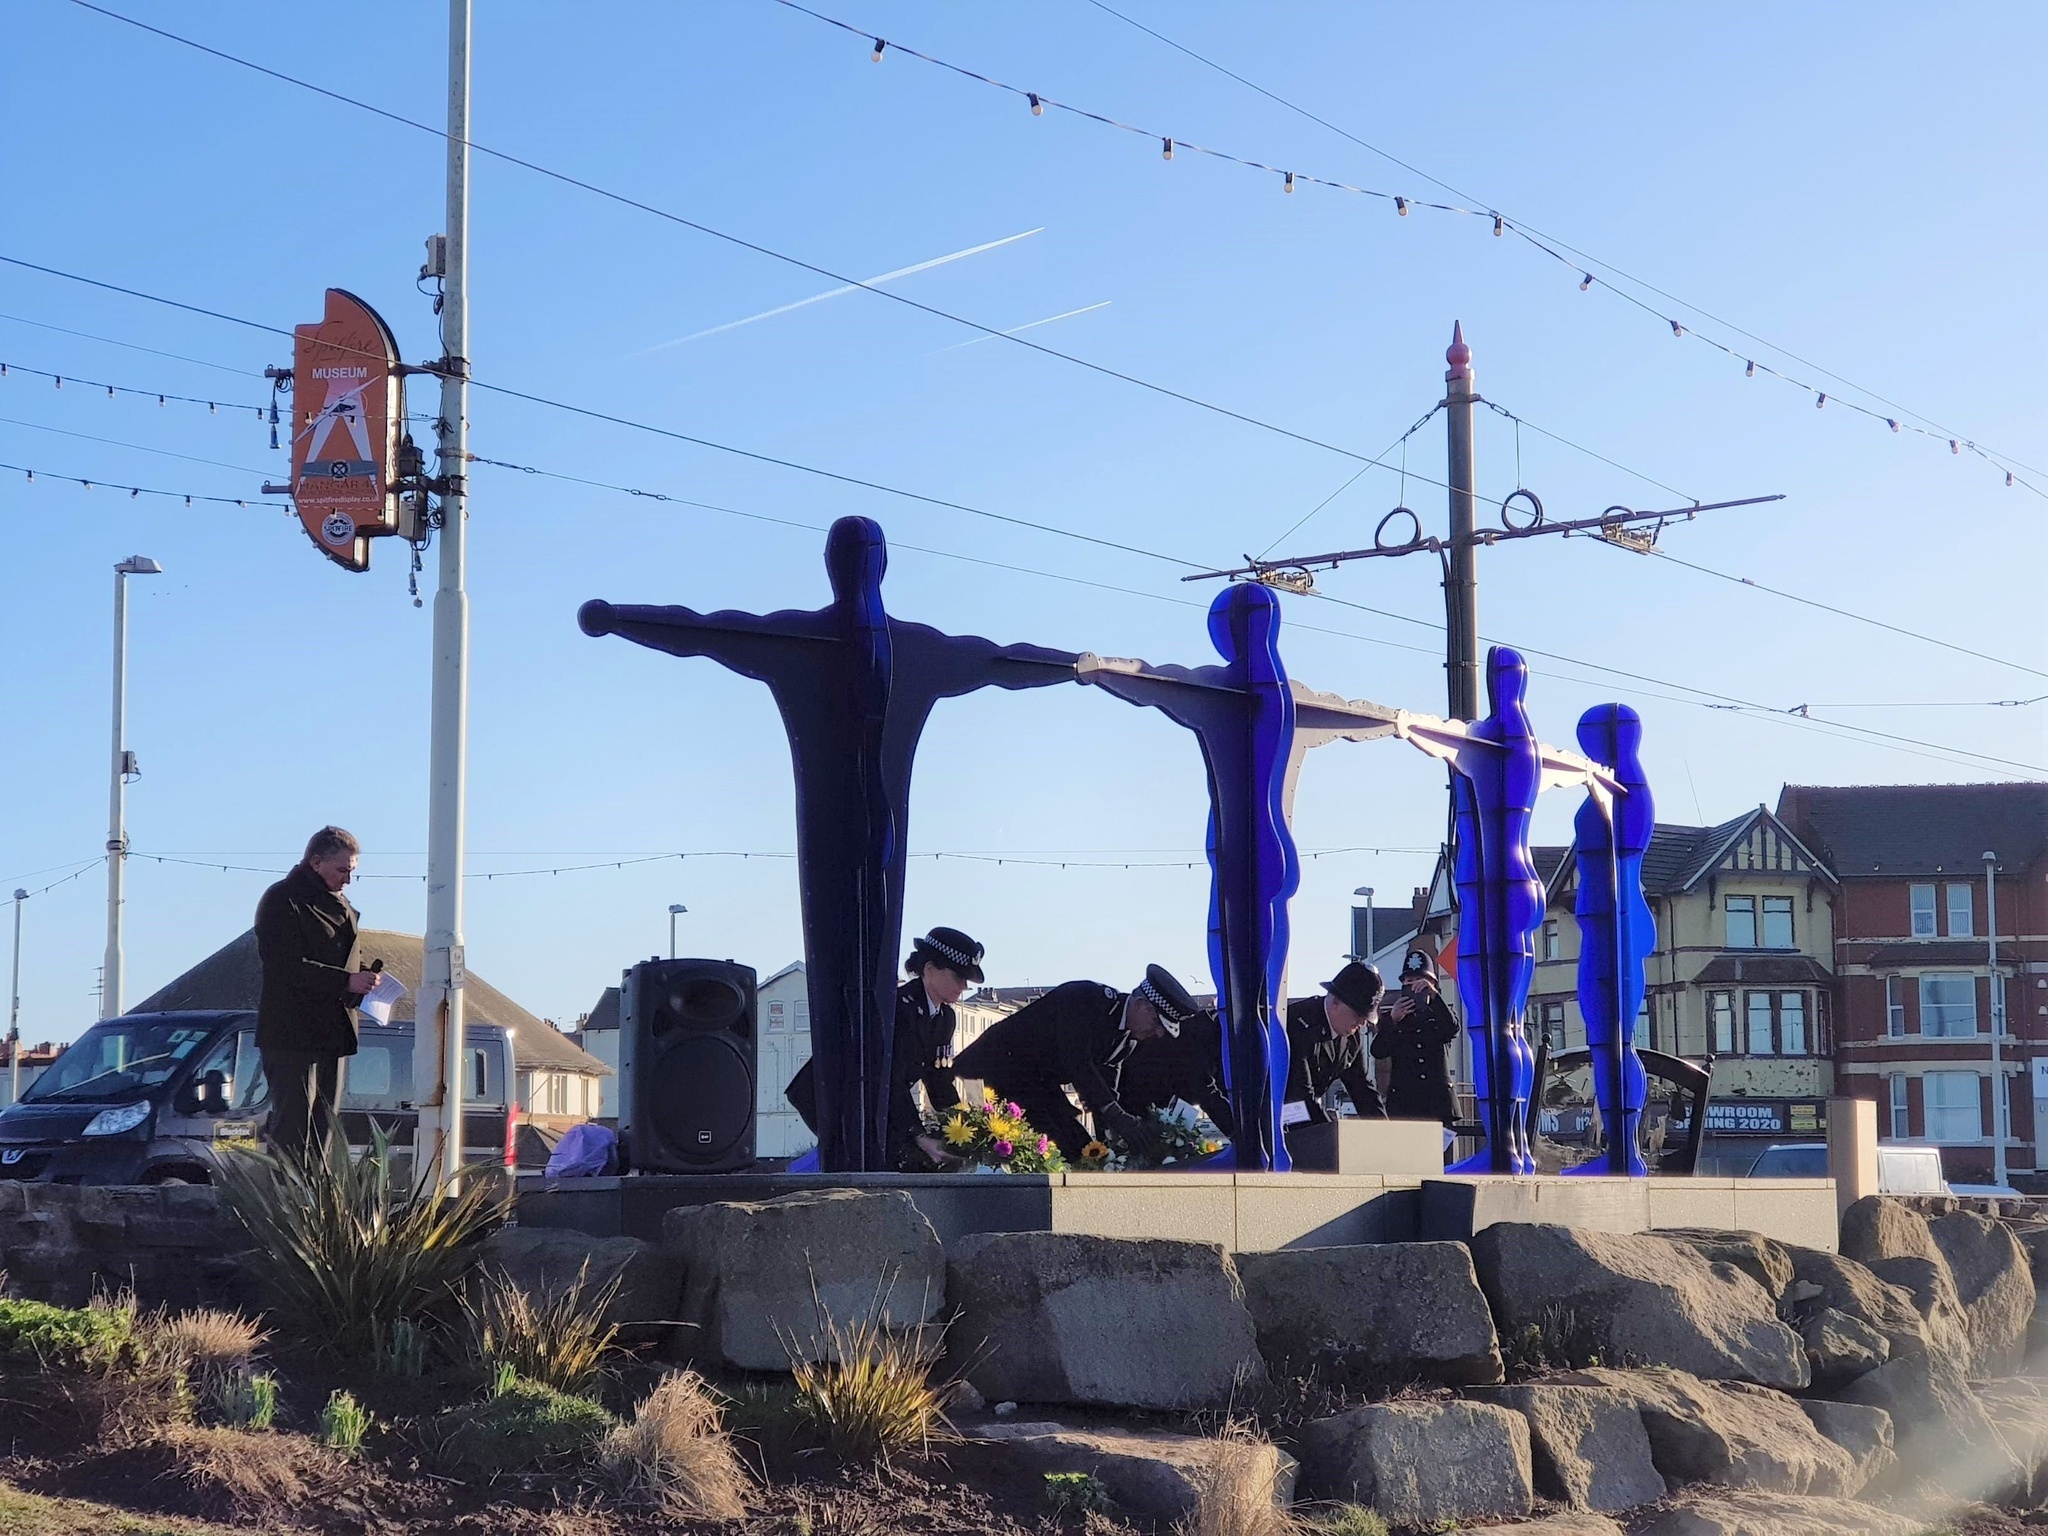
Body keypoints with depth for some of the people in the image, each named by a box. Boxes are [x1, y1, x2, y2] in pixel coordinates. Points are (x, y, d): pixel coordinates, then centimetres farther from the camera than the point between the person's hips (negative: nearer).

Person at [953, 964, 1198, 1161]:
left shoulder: (1128, 1037, 3)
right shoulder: (1085, 998, -25)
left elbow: (1105, 1089, 1)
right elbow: (1077, 1064, -34)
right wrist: (1118, 1117, -39)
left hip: (1040, 1082, 9)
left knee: (1080, 1150, 0)